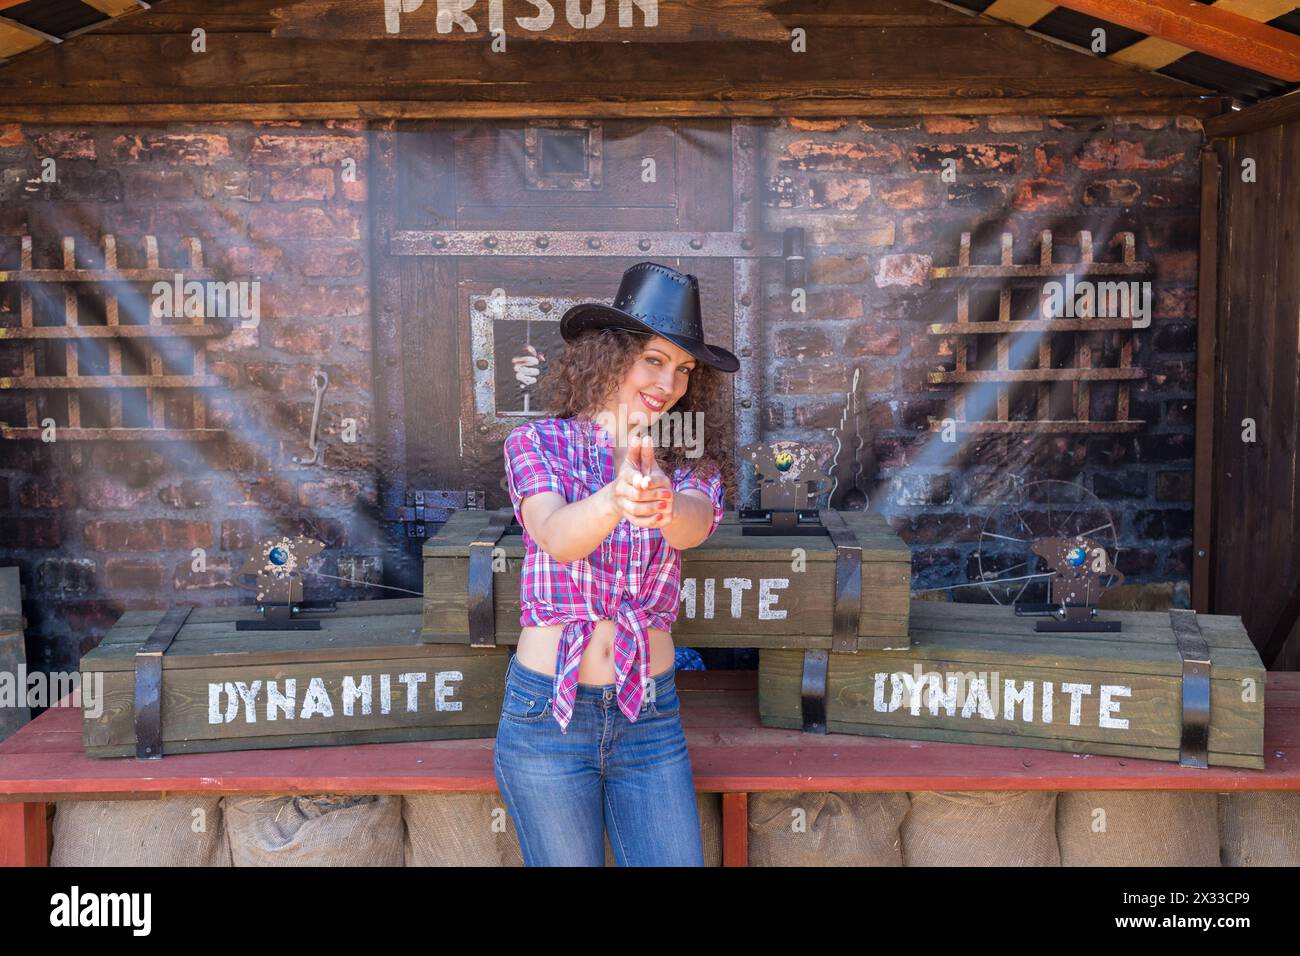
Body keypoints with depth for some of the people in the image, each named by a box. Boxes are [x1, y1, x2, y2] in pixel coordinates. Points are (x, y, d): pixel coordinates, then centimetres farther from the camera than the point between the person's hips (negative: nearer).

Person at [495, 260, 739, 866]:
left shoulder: (690, 458, 3)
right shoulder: (537, 443, -4)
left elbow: (696, 523, -21)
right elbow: (557, 536, -24)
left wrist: (660, 502, -45)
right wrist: (615, 498, -47)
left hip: (650, 716, 2)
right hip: (547, 713, -2)